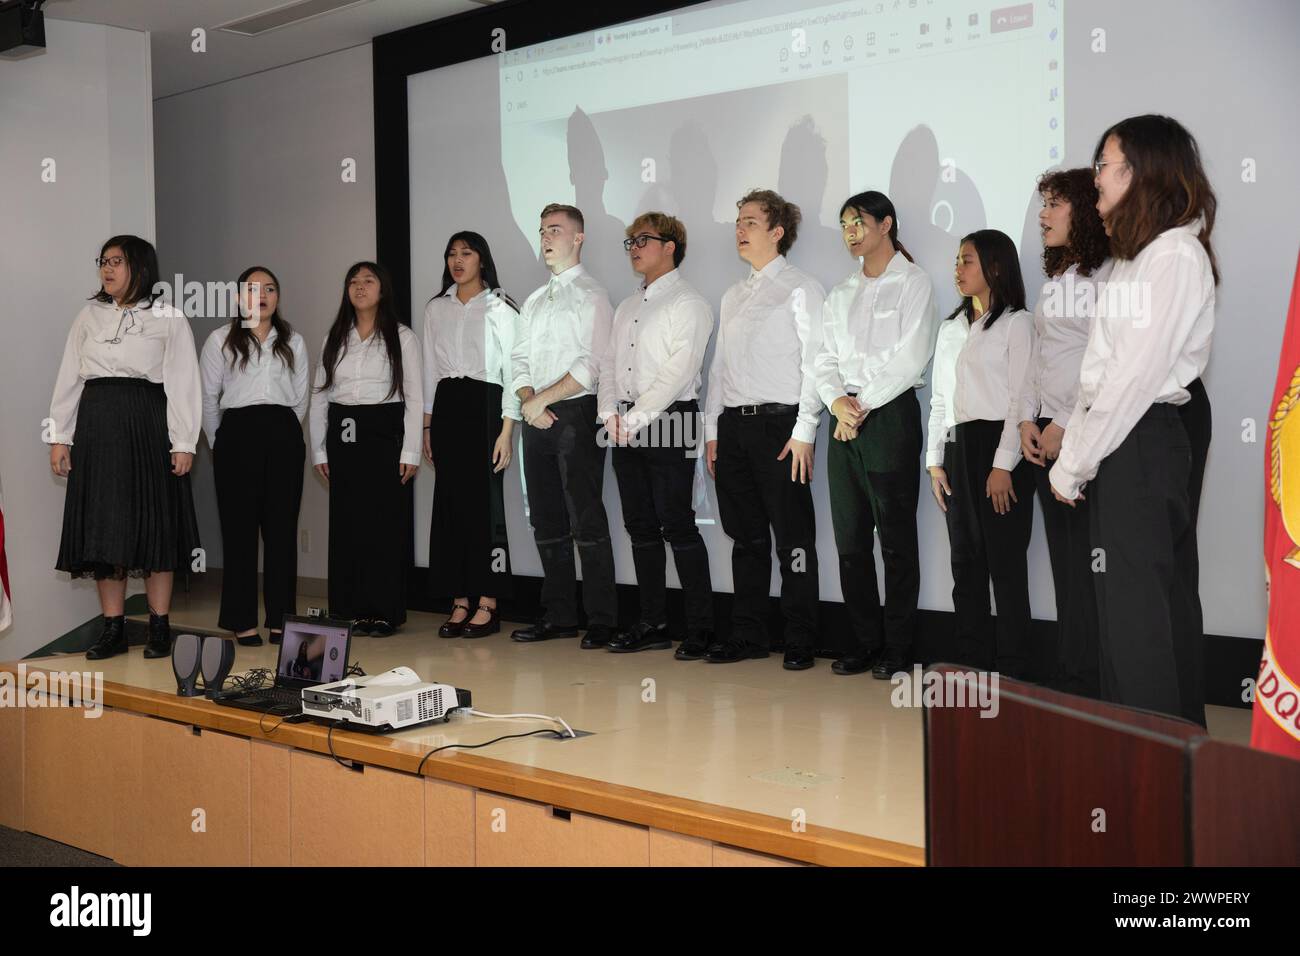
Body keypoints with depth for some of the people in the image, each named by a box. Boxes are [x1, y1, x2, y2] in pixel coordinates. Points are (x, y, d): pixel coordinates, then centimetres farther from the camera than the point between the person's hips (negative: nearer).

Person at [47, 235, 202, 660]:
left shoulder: (169, 319, 2)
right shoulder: (89, 316, 13)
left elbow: (182, 383, -2)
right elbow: (69, 378, 12)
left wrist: (183, 443, -9)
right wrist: (59, 437, 6)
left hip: (147, 425, -3)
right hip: (96, 424, 4)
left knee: (154, 525, 0)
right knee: (103, 527, 3)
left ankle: (159, 628, 7)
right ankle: (113, 629, 10)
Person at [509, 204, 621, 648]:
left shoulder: (591, 295, -4)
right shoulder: (534, 301, 20)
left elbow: (591, 365, -13)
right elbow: (519, 360, 17)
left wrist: (542, 399, -12)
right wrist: (528, 402, -3)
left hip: (576, 415, -7)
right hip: (537, 420, 8)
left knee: (586, 520, -8)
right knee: (547, 522, 9)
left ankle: (601, 621, -3)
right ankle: (557, 616, 17)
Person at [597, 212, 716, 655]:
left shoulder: (688, 303, -6)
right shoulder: (627, 307, 20)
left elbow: (678, 372, -15)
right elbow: (609, 362, 17)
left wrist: (637, 417, -16)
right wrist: (610, 413, 1)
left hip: (668, 421, -8)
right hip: (627, 427, 8)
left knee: (677, 526, -8)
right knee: (640, 527, 8)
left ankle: (700, 629, -2)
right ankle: (652, 624, 15)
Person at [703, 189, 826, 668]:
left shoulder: (801, 288, -2)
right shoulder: (733, 296, 19)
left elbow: (815, 364, -8)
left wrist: (804, 432, -15)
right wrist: (712, 430, 13)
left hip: (779, 422, -6)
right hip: (733, 425, 7)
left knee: (793, 537, -3)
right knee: (746, 536, 10)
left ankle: (801, 641, 3)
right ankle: (748, 635, 18)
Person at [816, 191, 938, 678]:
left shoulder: (913, 283, 0)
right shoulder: (840, 295, 18)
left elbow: (910, 358, -10)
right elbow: (826, 359, 13)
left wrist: (863, 406, -10)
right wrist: (837, 401, -6)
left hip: (890, 414, -6)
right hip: (845, 419, 6)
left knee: (896, 539, -3)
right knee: (850, 540, 6)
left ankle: (897, 648, 2)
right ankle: (865, 642, 13)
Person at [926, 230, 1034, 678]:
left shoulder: (1016, 322, -2)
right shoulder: (951, 328, 18)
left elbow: (1020, 398, -9)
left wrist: (1003, 465, -16)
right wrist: (935, 460, 9)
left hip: (997, 445, -7)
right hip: (957, 448, 7)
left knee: (1005, 562, -4)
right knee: (965, 562, 9)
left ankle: (1011, 671, 1)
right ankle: (972, 663, 15)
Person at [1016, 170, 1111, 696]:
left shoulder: (1110, 274, -8)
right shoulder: (1053, 278, 18)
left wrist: (1068, 426, -14)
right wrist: (1027, 421, 6)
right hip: (1046, 440, 8)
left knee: (1090, 568, -6)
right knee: (1065, 567, 9)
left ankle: (1090, 685, 1)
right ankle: (1069, 682, 14)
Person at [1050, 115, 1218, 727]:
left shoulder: (1175, 254, -12)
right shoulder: (1137, 257, 18)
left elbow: (1137, 376, -17)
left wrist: (1072, 464, -13)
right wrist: (1073, 454, 8)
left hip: (1140, 445, -9)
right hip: (1123, 444, 9)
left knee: (1136, 608, -5)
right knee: (1161, 601, 12)